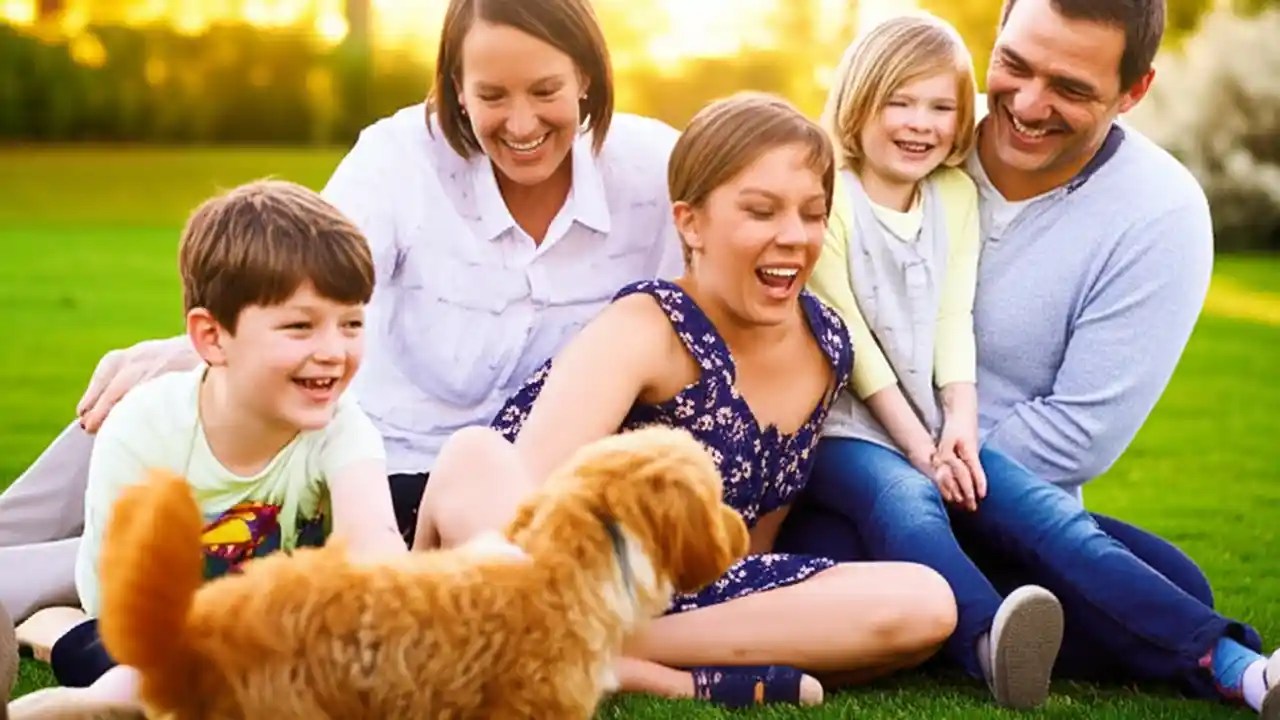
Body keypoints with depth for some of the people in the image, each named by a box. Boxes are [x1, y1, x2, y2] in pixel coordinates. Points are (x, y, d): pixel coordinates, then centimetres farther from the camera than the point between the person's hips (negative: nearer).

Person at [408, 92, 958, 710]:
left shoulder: (827, 347, 2)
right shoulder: (644, 332, -18)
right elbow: (522, 498, -33)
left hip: (686, 592, 6)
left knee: (925, 604, -15)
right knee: (475, 457, -36)